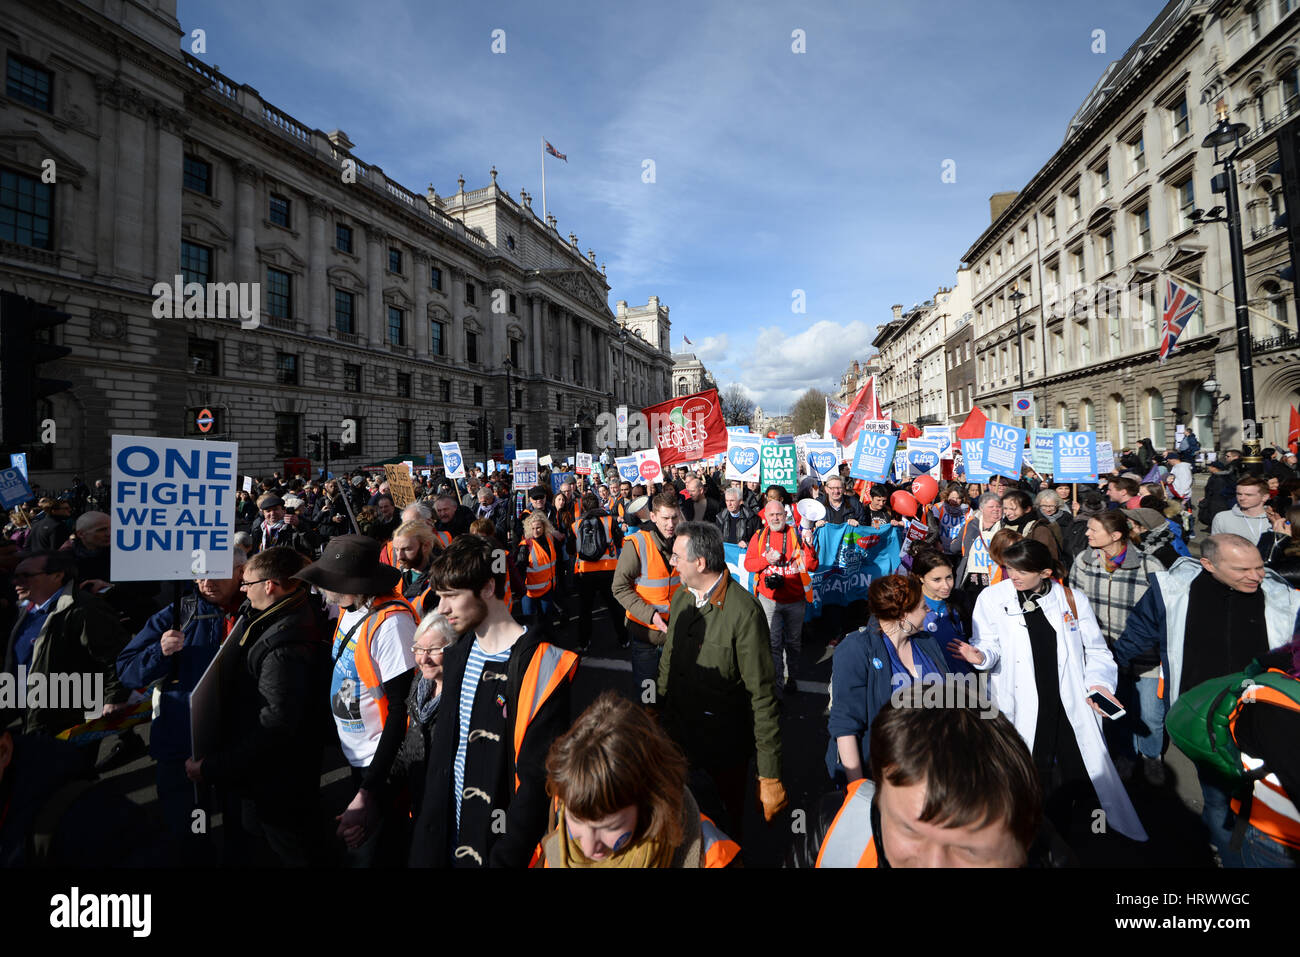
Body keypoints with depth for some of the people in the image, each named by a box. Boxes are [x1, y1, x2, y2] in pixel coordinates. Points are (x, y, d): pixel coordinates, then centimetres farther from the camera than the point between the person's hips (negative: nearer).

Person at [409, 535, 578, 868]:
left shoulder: (538, 666, -23)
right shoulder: (457, 656, 2)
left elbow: (537, 778, -20)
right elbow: (443, 749, 9)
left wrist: (504, 858, -17)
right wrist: (428, 836, 8)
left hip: (499, 847, -6)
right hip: (446, 836, 6)